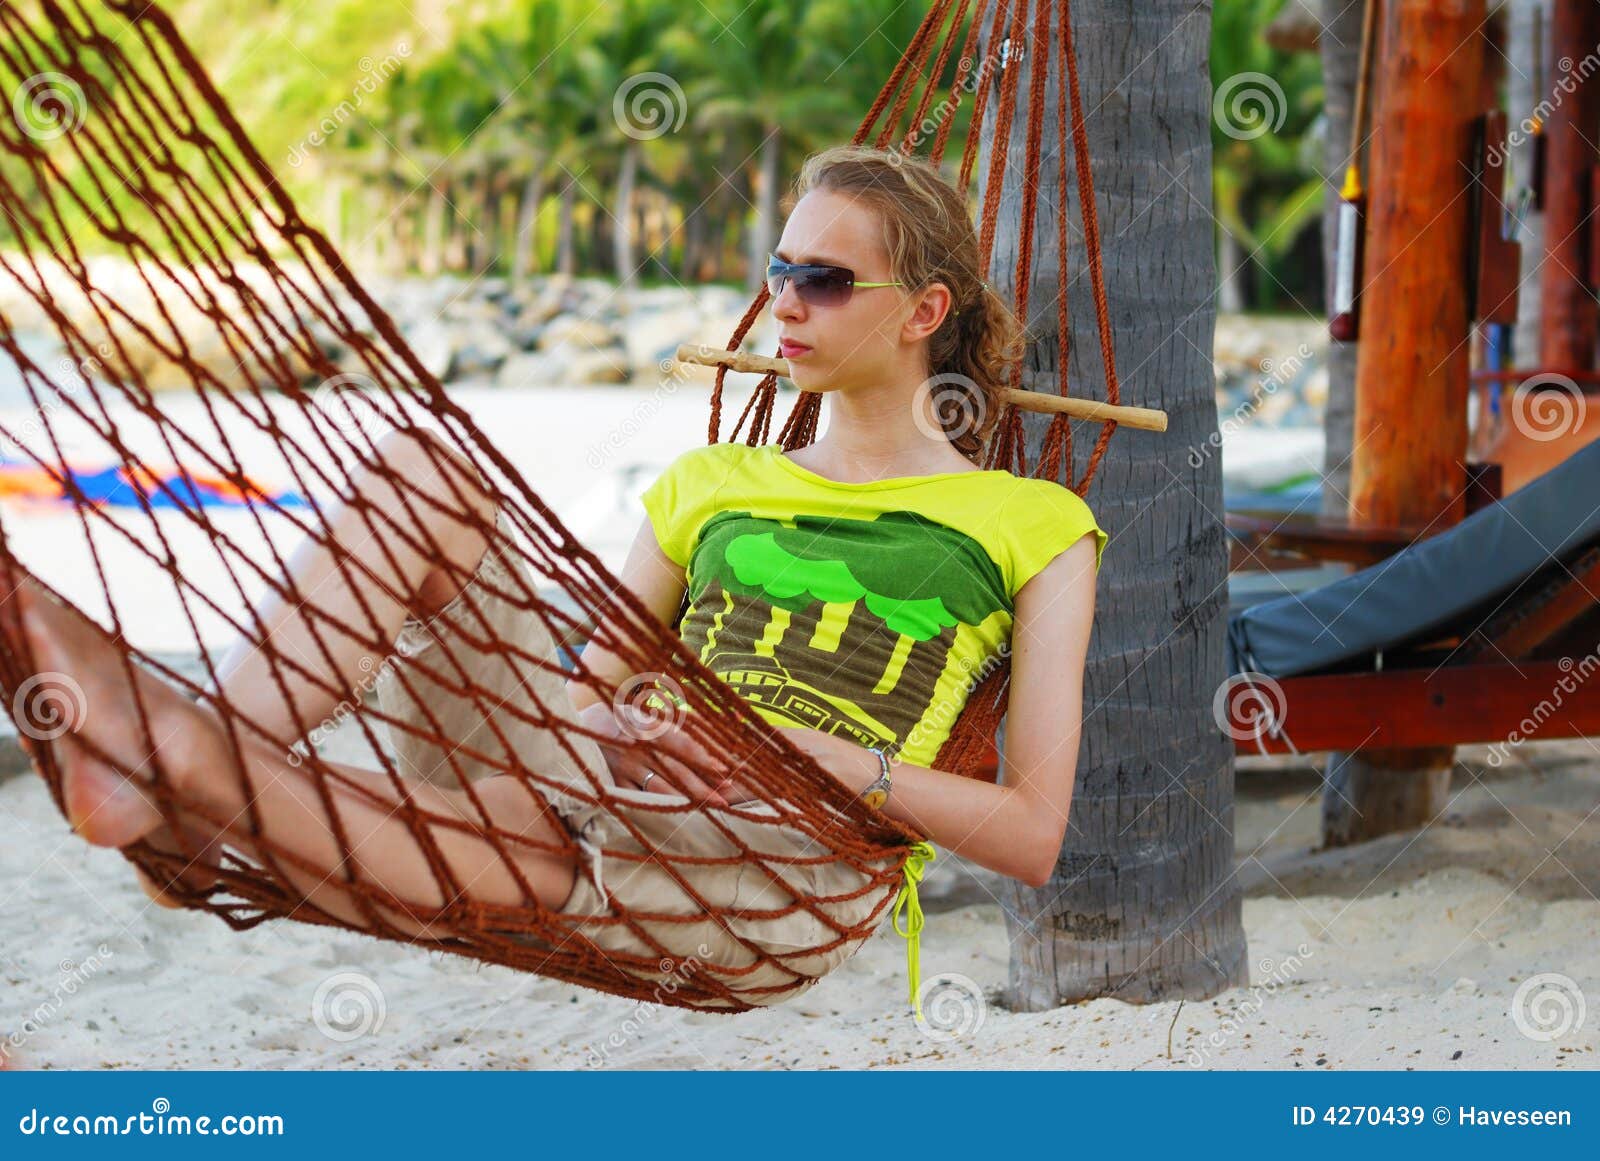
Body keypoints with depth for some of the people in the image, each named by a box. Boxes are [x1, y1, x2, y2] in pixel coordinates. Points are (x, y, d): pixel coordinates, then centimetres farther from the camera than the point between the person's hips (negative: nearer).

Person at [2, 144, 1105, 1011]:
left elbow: (1033, 837, 5)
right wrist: (599, 726, -4)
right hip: (618, 801, 5)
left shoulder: (1033, 528, 13)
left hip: (792, 865, -4)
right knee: (418, 470, -13)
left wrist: (828, 757, -9)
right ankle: (219, 747, -34)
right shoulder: (710, 483, 27)